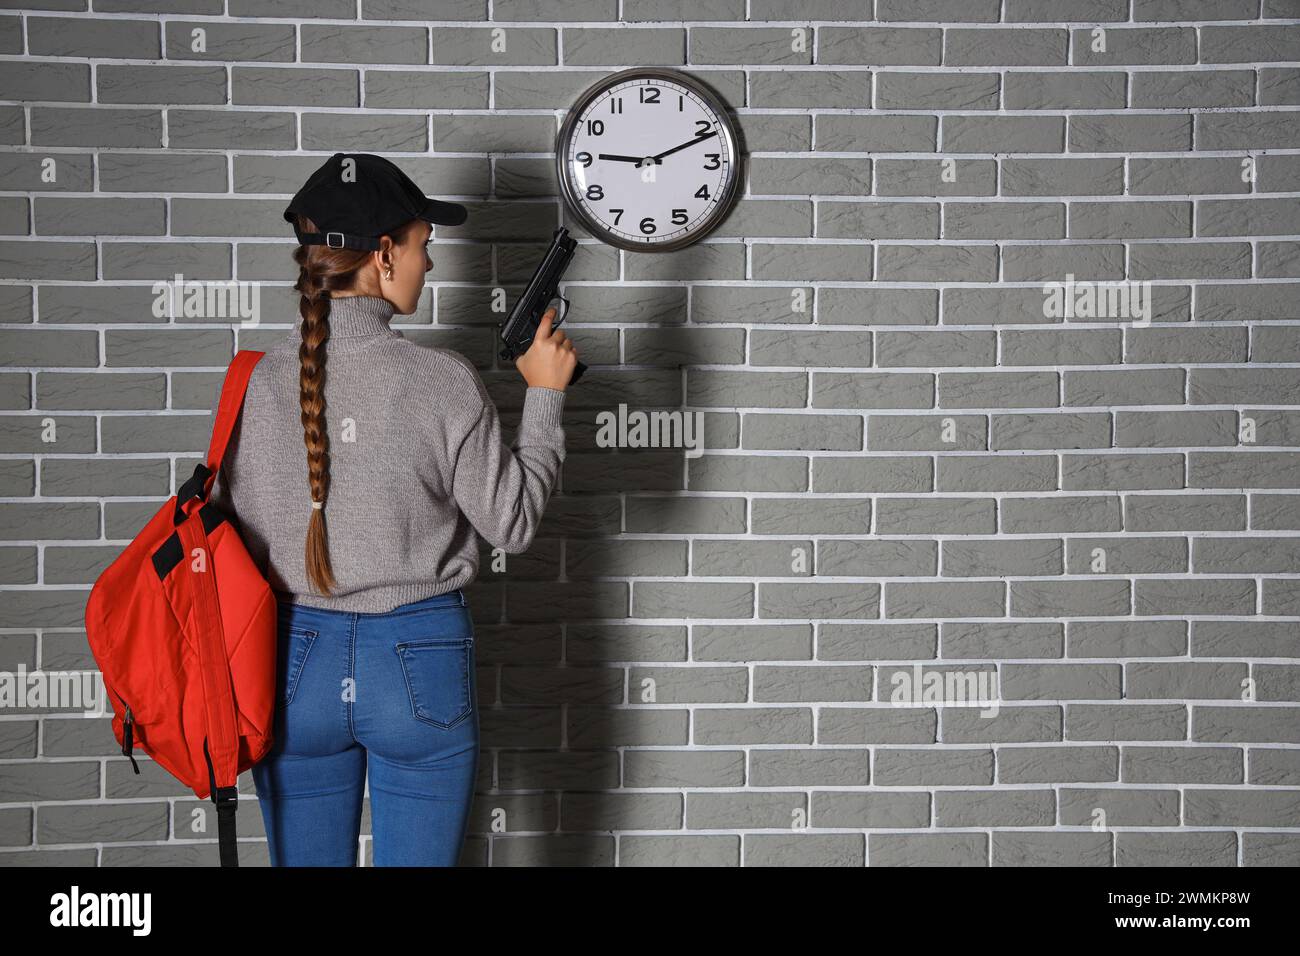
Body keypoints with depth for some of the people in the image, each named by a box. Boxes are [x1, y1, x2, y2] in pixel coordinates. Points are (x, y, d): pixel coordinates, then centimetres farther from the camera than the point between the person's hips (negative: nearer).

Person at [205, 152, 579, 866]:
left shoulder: (253, 381, -6)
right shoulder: (443, 383, -13)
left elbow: (230, 537, -1)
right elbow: (512, 523, -3)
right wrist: (544, 395, 4)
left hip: (293, 665, 3)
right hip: (420, 665, -2)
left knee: (306, 861, 17)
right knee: (420, 859, 12)